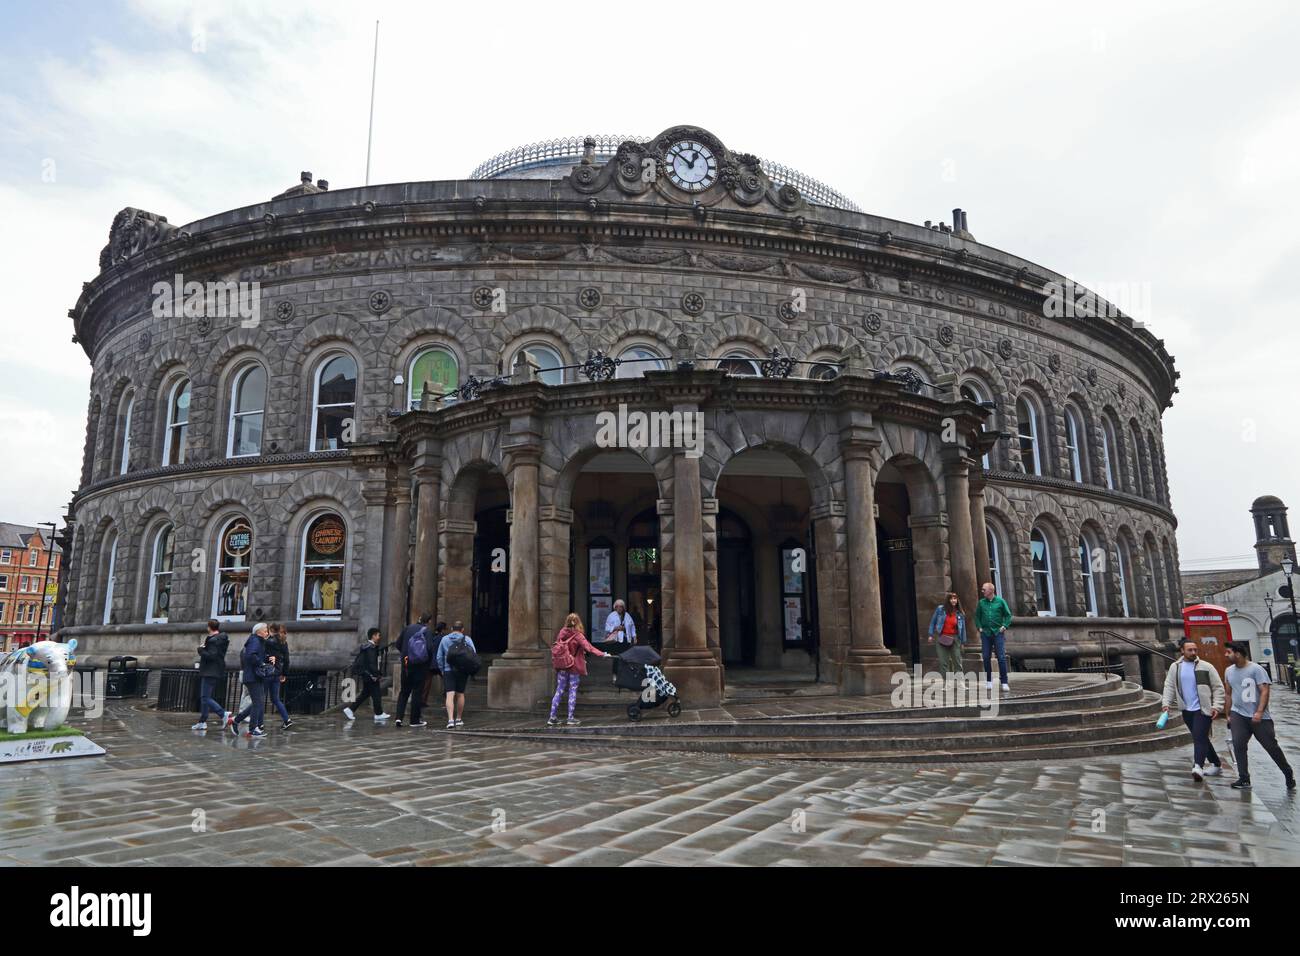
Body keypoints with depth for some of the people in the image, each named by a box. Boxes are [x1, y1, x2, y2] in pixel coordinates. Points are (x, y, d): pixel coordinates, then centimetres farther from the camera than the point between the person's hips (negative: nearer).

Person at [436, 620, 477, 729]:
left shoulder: (444, 639, 7)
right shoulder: (467, 639, 1)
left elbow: (439, 657, 8)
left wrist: (442, 670, 17)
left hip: (448, 670, 0)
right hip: (463, 670, 0)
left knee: (450, 695, -8)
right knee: (460, 694, 14)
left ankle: (450, 720, -23)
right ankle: (459, 719, 25)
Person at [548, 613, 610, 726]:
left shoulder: (561, 633, 2)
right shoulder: (577, 635, -11)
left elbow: (555, 648, 5)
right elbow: (588, 647, -19)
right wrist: (602, 654, -22)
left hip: (561, 666, 4)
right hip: (574, 666, -4)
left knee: (559, 690, 10)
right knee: (573, 691, 4)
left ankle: (552, 717, 10)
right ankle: (571, 718, 5)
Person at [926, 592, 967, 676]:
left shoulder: (960, 613, 1)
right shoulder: (940, 609, -2)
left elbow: (963, 628, 7)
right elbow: (933, 621, 5)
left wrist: (963, 642, 8)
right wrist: (931, 635, 1)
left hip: (955, 638, 1)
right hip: (942, 638, -1)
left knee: (957, 660, 4)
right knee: (943, 661, 2)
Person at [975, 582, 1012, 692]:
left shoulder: (1000, 601, 0)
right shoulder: (981, 602, 6)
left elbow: (1008, 615, 4)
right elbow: (977, 616, 14)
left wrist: (1004, 626, -6)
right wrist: (979, 627, 3)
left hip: (998, 633, -3)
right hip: (985, 633, 3)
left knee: (1001, 658, -6)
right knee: (986, 658, 4)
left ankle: (1004, 683, -3)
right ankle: (988, 681, 14)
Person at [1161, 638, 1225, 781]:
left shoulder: (1206, 666, -4)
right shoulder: (1175, 667, 6)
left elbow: (1218, 687, -1)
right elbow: (1169, 686, 7)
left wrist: (1217, 706, -10)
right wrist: (1167, 703, -4)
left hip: (1203, 709, -5)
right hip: (1187, 710, 5)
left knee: (1199, 738, -16)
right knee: (1201, 738, 15)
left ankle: (1198, 766, -25)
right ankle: (1216, 764, 29)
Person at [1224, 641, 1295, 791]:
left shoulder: (1256, 669, -11)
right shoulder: (1229, 671, 7)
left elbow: (1265, 691, -16)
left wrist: (1259, 712, -24)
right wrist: (1228, 714, 16)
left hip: (1259, 717, -4)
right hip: (1238, 715, 4)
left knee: (1271, 746, 4)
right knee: (1238, 745, -10)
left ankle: (1289, 775, 28)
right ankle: (1244, 780, -5)